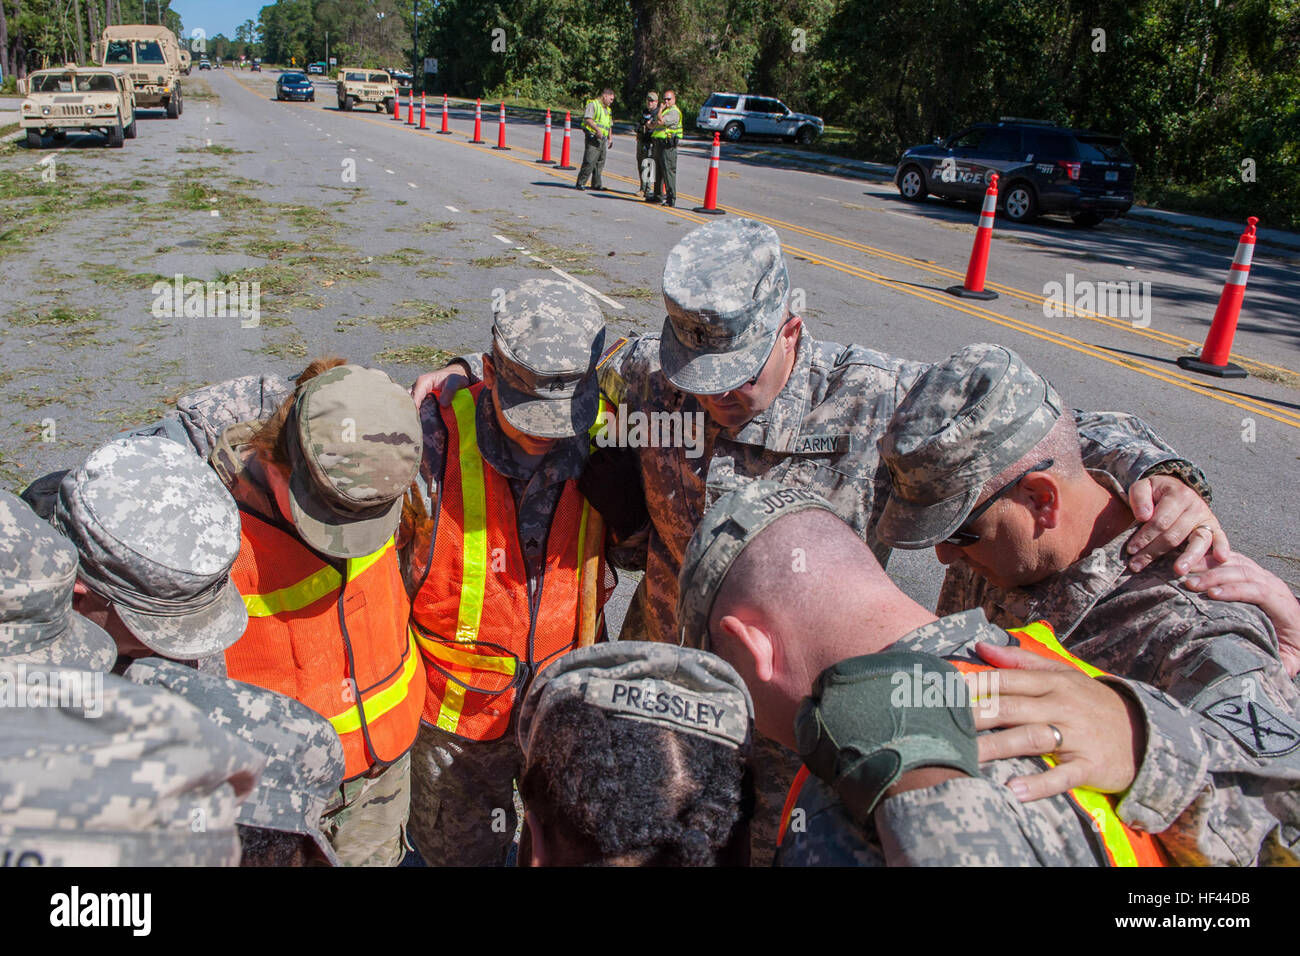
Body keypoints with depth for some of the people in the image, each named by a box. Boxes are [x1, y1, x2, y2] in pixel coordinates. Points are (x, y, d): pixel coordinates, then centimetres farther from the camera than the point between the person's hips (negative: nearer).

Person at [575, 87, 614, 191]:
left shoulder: (607, 109, 23)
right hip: (593, 137, -8)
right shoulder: (593, 104, -3)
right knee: (589, 162, -12)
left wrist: (610, 138, 16)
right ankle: (580, 183, -7)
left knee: (600, 162, 8)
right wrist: (597, 129, -27)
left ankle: (596, 184, 15)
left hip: (602, 139, 8)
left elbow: (609, 125, 29)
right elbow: (587, 119, -16)